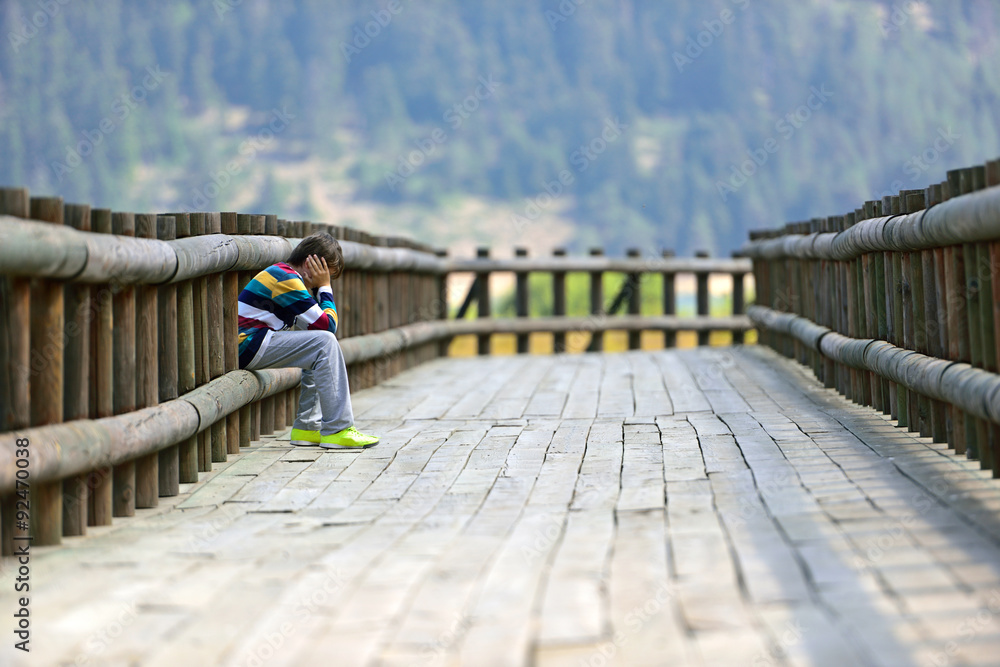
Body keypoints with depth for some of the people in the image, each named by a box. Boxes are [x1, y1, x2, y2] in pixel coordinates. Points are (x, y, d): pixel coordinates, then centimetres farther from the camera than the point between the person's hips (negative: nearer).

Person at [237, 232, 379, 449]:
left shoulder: (282, 273, 19)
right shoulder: (287, 279, -14)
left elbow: (319, 322, 20)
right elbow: (328, 325, -15)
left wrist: (319, 289, 7)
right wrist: (324, 288, -4)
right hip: (247, 347, -11)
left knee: (320, 349, 17)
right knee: (325, 342, -16)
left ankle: (308, 427, 11)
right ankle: (337, 429, -17)